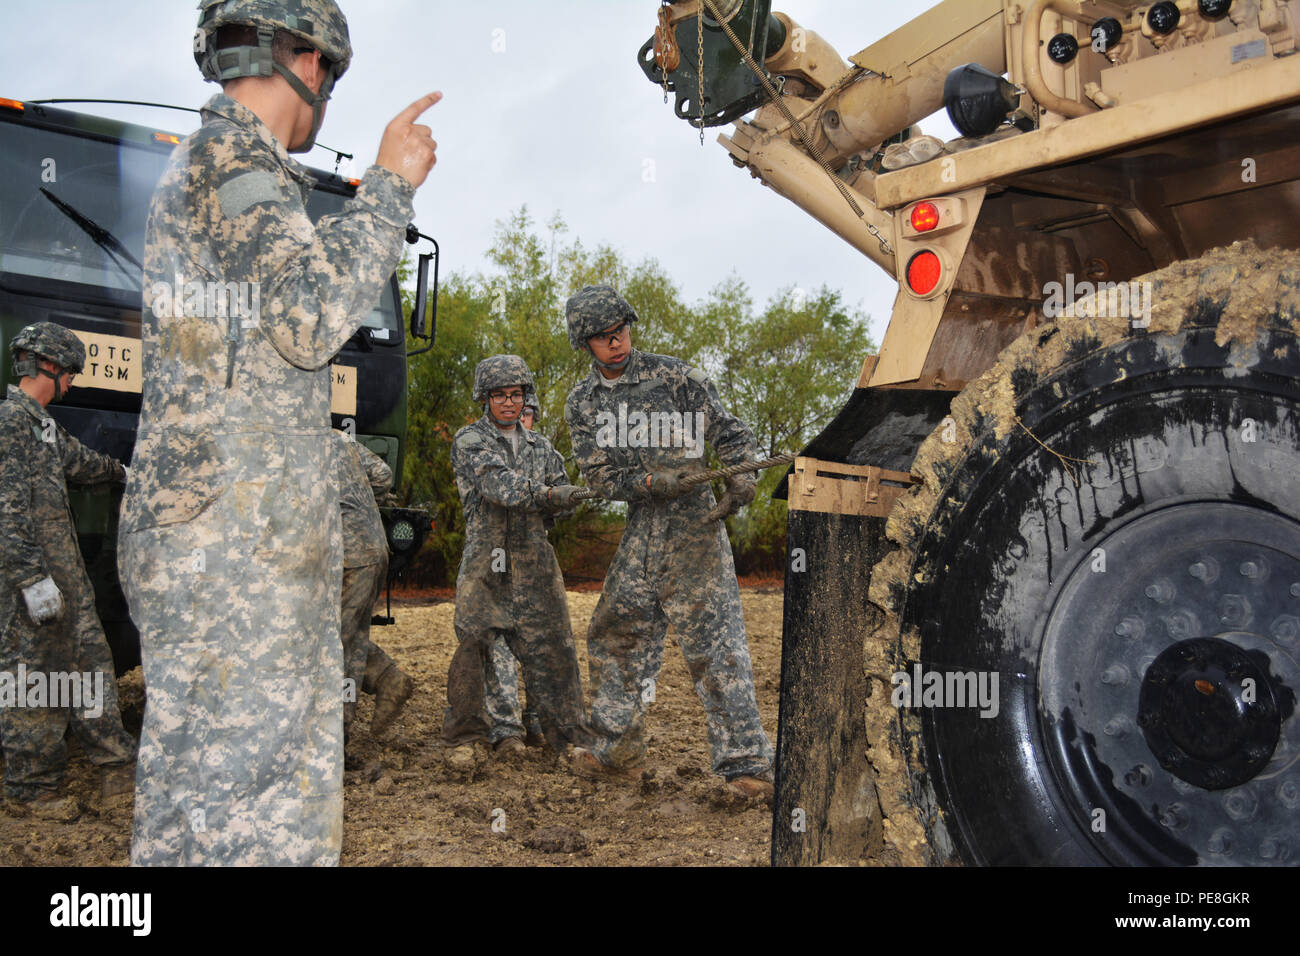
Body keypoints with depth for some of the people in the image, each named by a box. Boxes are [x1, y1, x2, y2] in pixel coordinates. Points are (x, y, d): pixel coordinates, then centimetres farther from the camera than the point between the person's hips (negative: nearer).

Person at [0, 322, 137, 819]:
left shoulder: (43, 423, 17)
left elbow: (79, 461, 37)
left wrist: (123, 471, 55)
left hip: (65, 567, 10)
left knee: (89, 659, 11)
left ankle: (114, 759, 19)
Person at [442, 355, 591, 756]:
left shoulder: (539, 445, 17)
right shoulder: (469, 441, 1)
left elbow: (564, 494, 9)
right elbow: (501, 485, -15)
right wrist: (544, 492, -17)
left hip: (534, 559, 4)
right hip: (485, 560, -4)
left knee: (552, 645, 2)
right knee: (474, 645, -1)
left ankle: (569, 734, 9)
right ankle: (464, 733, 13)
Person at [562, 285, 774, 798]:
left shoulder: (673, 376, -2)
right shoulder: (582, 403, 8)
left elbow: (730, 431, 2)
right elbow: (600, 476, 1)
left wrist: (738, 476, -18)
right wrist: (651, 481, -18)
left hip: (694, 524, -5)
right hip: (640, 530, 5)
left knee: (713, 640, -10)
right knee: (614, 635, 11)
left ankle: (746, 762, -8)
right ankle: (617, 750, 27)